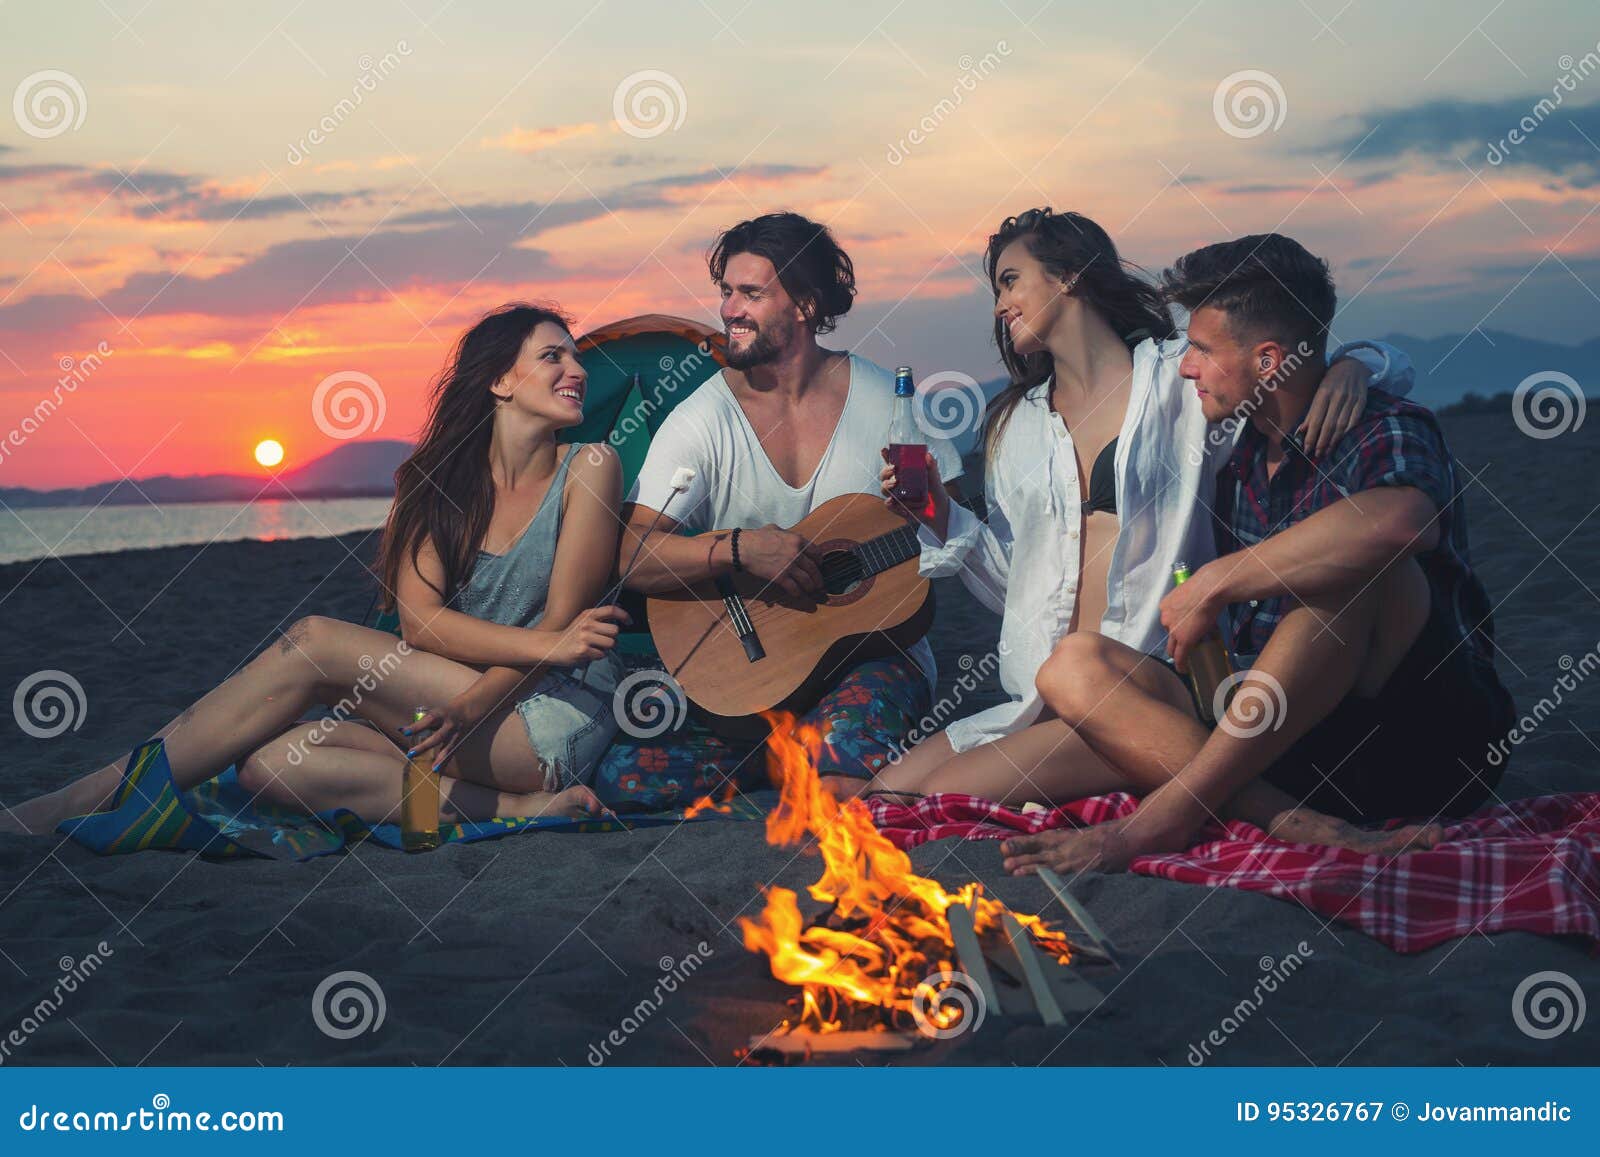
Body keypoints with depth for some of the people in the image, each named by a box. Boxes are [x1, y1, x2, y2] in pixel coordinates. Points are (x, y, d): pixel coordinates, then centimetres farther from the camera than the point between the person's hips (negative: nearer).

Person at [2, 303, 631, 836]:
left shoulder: (588, 468, -1)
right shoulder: (434, 479, 10)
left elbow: (560, 628, -7)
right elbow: (419, 619, -3)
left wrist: (471, 707, -23)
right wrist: (546, 644, -19)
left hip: (558, 722, -5)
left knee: (315, 642, -21)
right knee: (273, 759, -19)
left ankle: (83, 799, -18)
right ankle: (519, 809, -23)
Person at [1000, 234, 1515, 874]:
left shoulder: (1389, 432, -9)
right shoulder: (1237, 464, 14)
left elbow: (1393, 522, -34)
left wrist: (1215, 582, -26)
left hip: (1429, 738, -6)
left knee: (1355, 557, -32)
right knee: (1074, 665, -11)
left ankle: (1170, 811, -31)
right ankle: (1302, 829, -32)